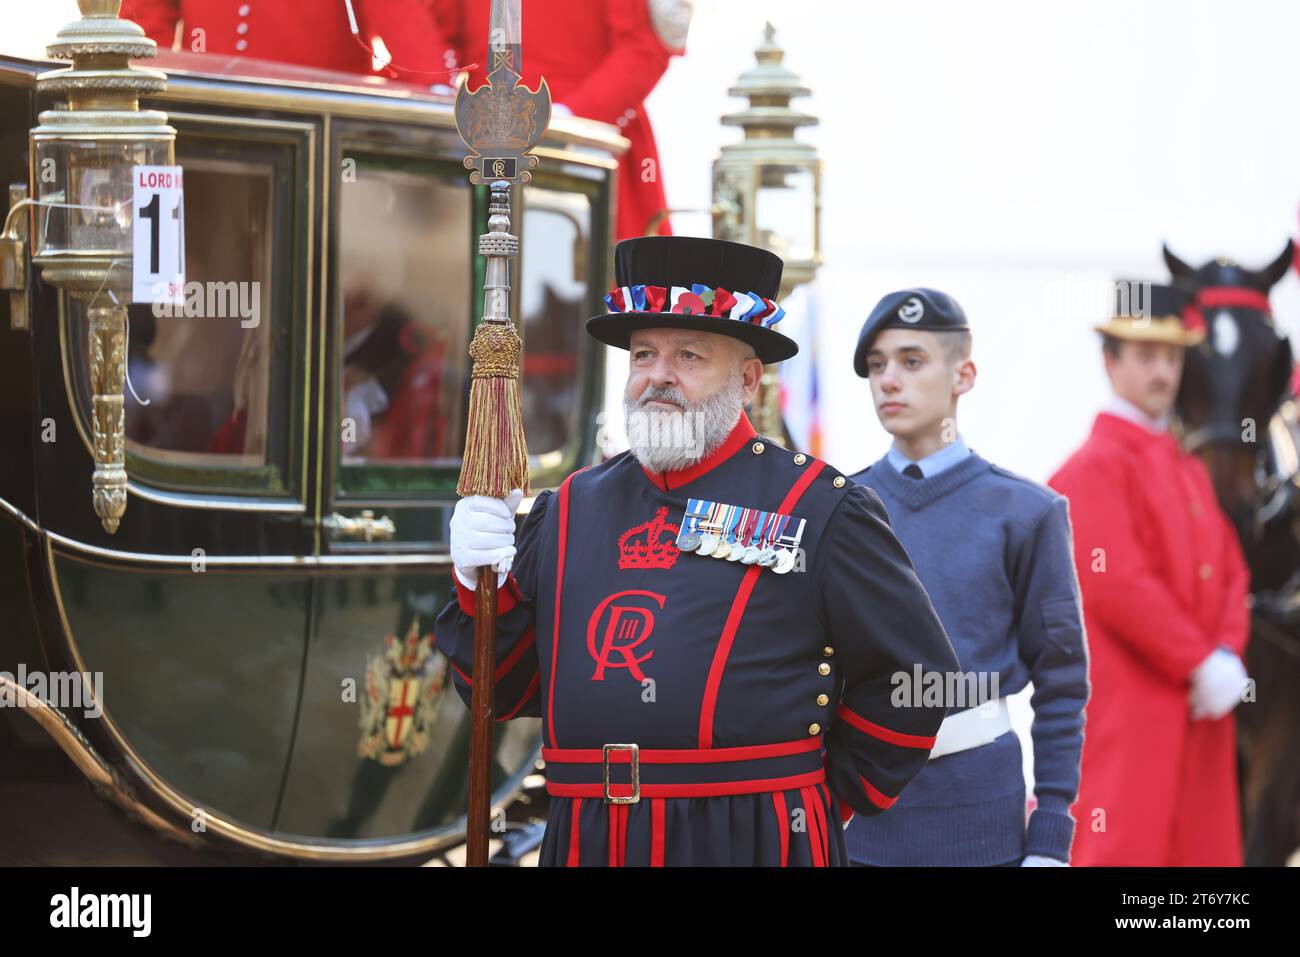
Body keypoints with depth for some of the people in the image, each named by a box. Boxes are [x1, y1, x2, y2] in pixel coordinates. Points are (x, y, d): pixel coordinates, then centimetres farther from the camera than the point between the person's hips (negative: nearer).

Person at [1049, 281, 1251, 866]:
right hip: (1127, 714, -8)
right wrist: (1201, 663, -16)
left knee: (1205, 848, 8)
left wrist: (1227, 657, -5)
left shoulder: (1191, 471, 18)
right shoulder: (1093, 468, -9)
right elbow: (1117, 586, -18)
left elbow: (1231, 574, 14)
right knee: (1121, 848, -9)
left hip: (1200, 712, 8)